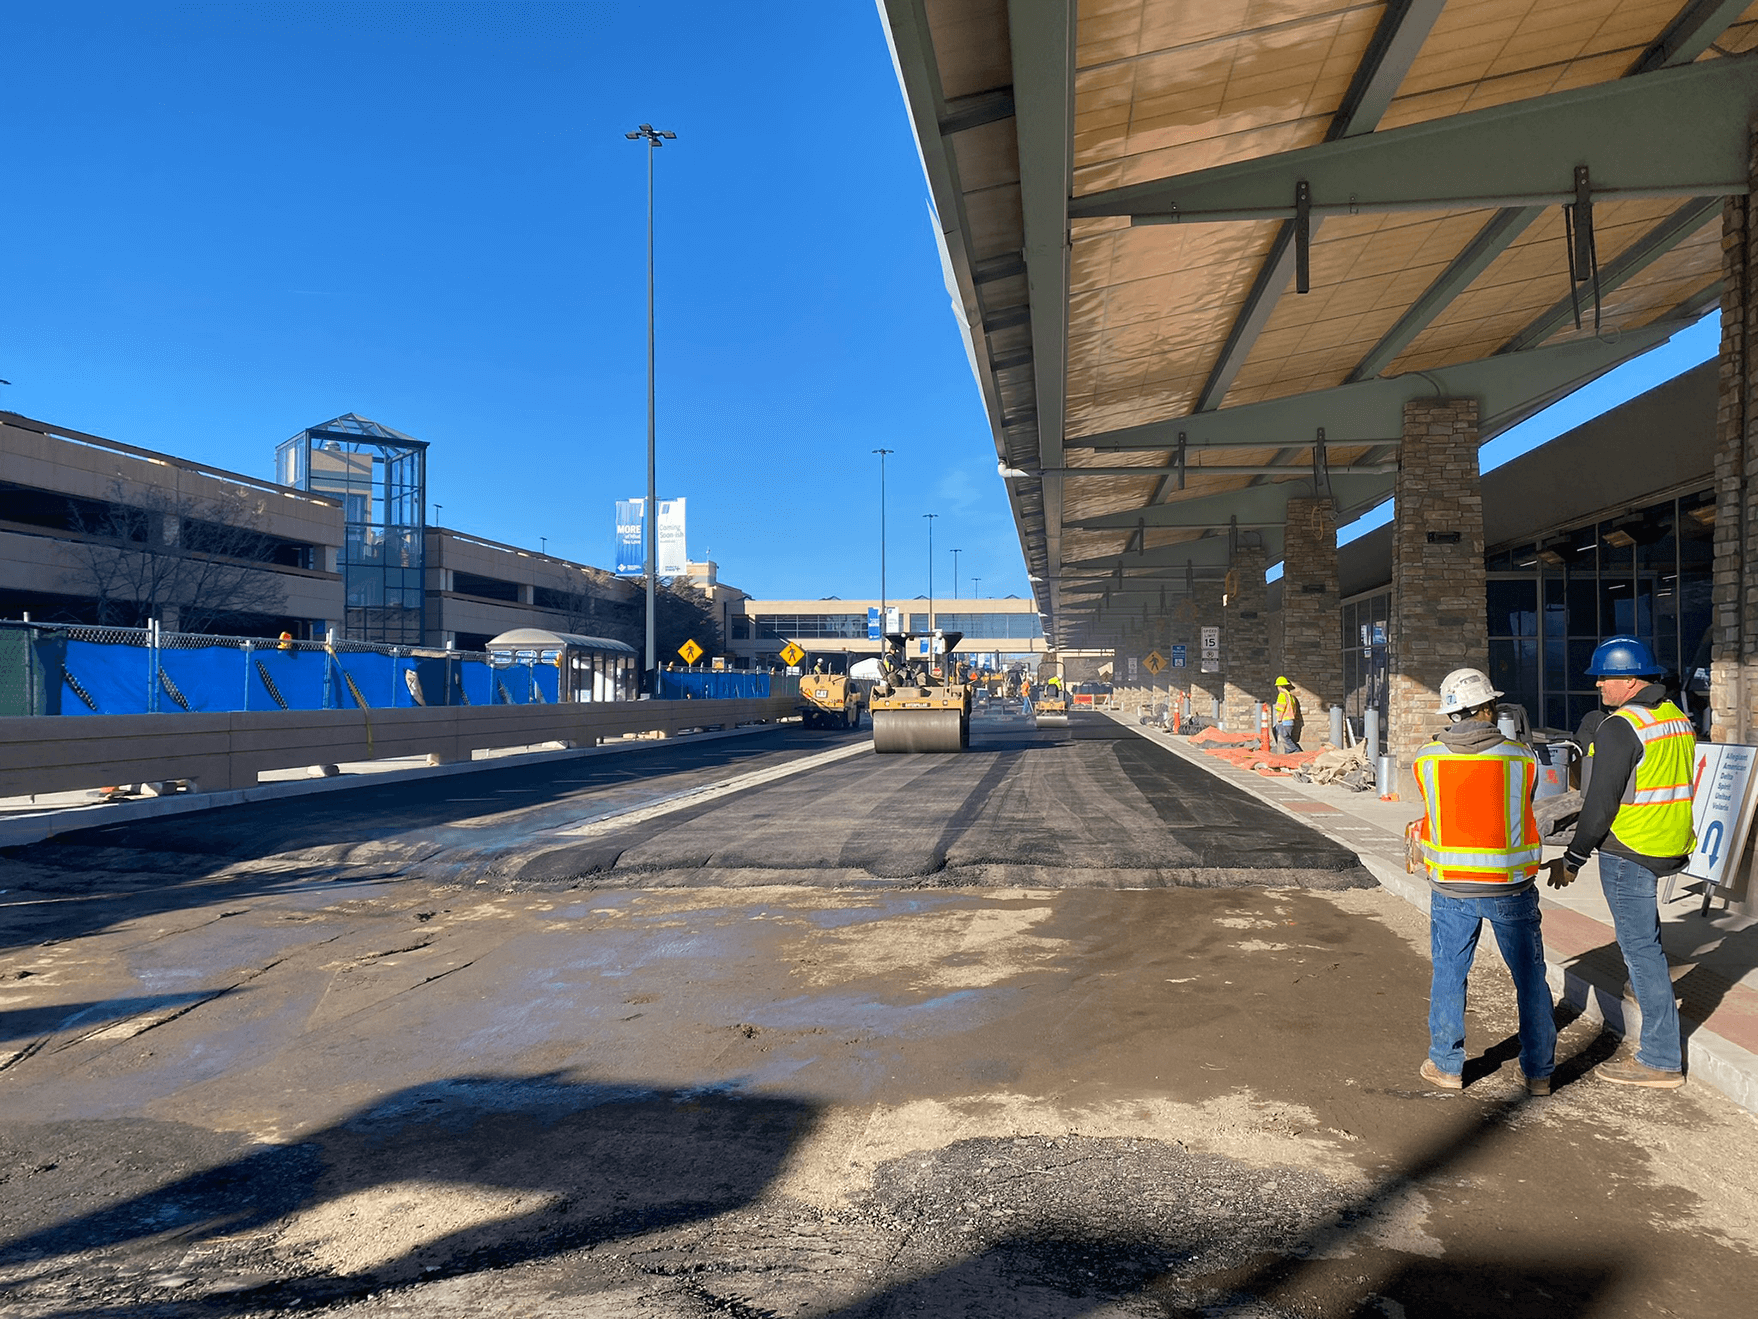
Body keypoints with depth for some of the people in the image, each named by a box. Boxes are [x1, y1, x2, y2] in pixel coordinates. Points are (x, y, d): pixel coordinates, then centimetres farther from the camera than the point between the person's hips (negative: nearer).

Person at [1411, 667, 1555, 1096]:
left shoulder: (1426, 760, -7)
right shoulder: (1522, 757, -8)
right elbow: (1521, 808, 6)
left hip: (1451, 888, 1)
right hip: (1510, 886, -1)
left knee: (1448, 974, 14)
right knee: (1530, 977, 14)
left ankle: (1446, 1065, 23)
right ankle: (1538, 1071, 22)